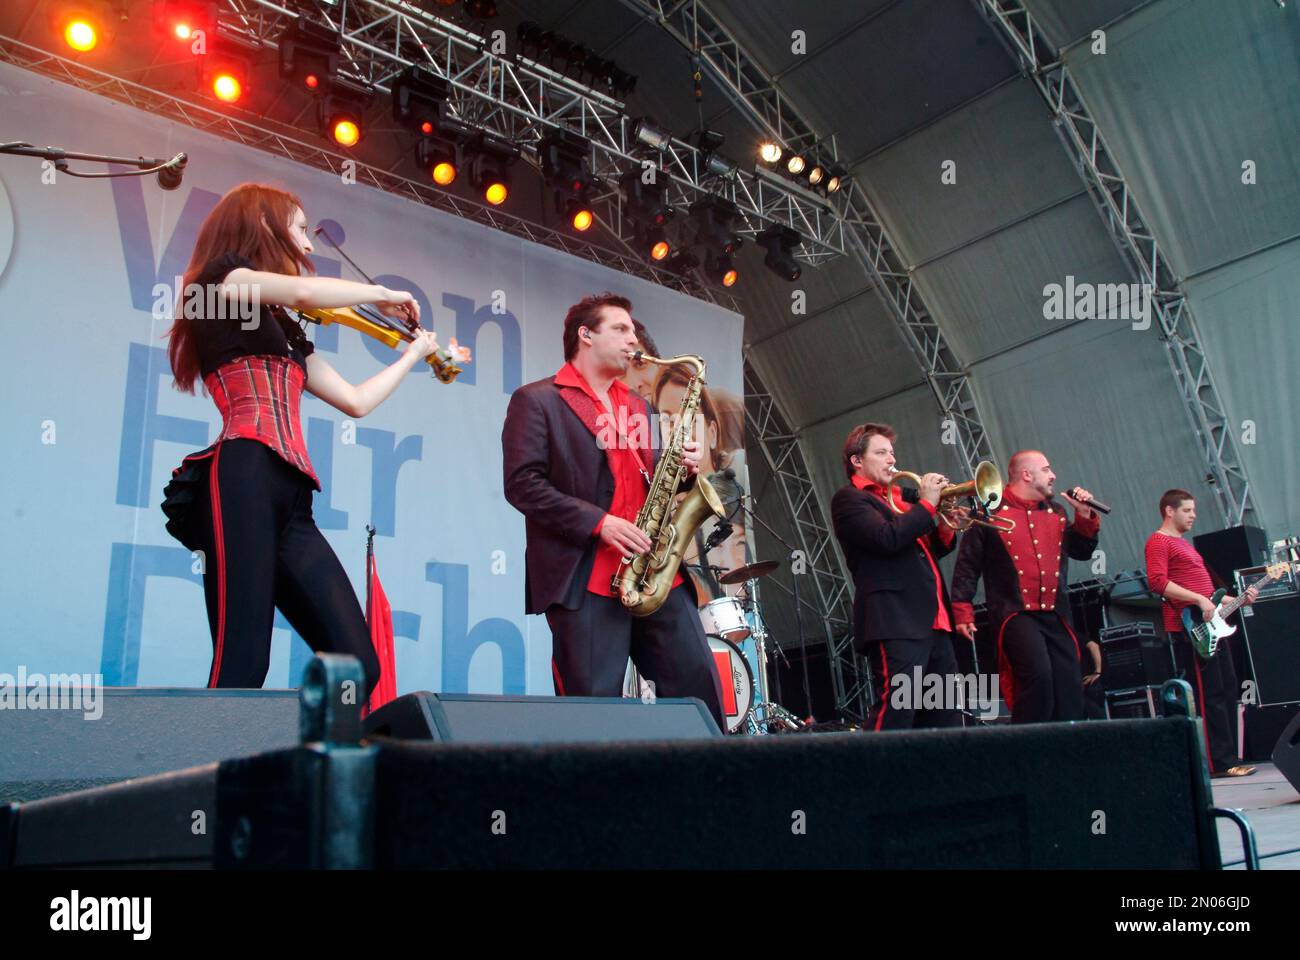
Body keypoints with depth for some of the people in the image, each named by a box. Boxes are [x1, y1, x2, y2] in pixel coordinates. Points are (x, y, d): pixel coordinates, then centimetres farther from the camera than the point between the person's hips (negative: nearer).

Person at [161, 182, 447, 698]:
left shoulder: (285, 328, 29)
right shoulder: (223, 279, 8)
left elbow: (356, 399, 32)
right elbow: (307, 292, -13)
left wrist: (413, 354, 40)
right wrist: (383, 294, 4)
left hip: (290, 499, 8)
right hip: (243, 479, -8)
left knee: (358, 664, -2)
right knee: (242, 667, -15)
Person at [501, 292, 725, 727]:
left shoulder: (640, 406, 23)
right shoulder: (536, 400, 2)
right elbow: (522, 483, -8)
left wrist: (683, 468, 4)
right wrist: (598, 522, -16)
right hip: (584, 580, -6)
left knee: (698, 683, 2)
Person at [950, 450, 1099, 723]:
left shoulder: (1056, 512, 18)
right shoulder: (991, 512, -1)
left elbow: (1081, 552, 23)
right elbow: (967, 565, -2)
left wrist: (1084, 515, 8)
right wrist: (962, 611, -7)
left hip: (1056, 615, 7)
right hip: (1016, 613, -6)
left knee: (1070, 688, 4)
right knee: (1038, 675, -23)